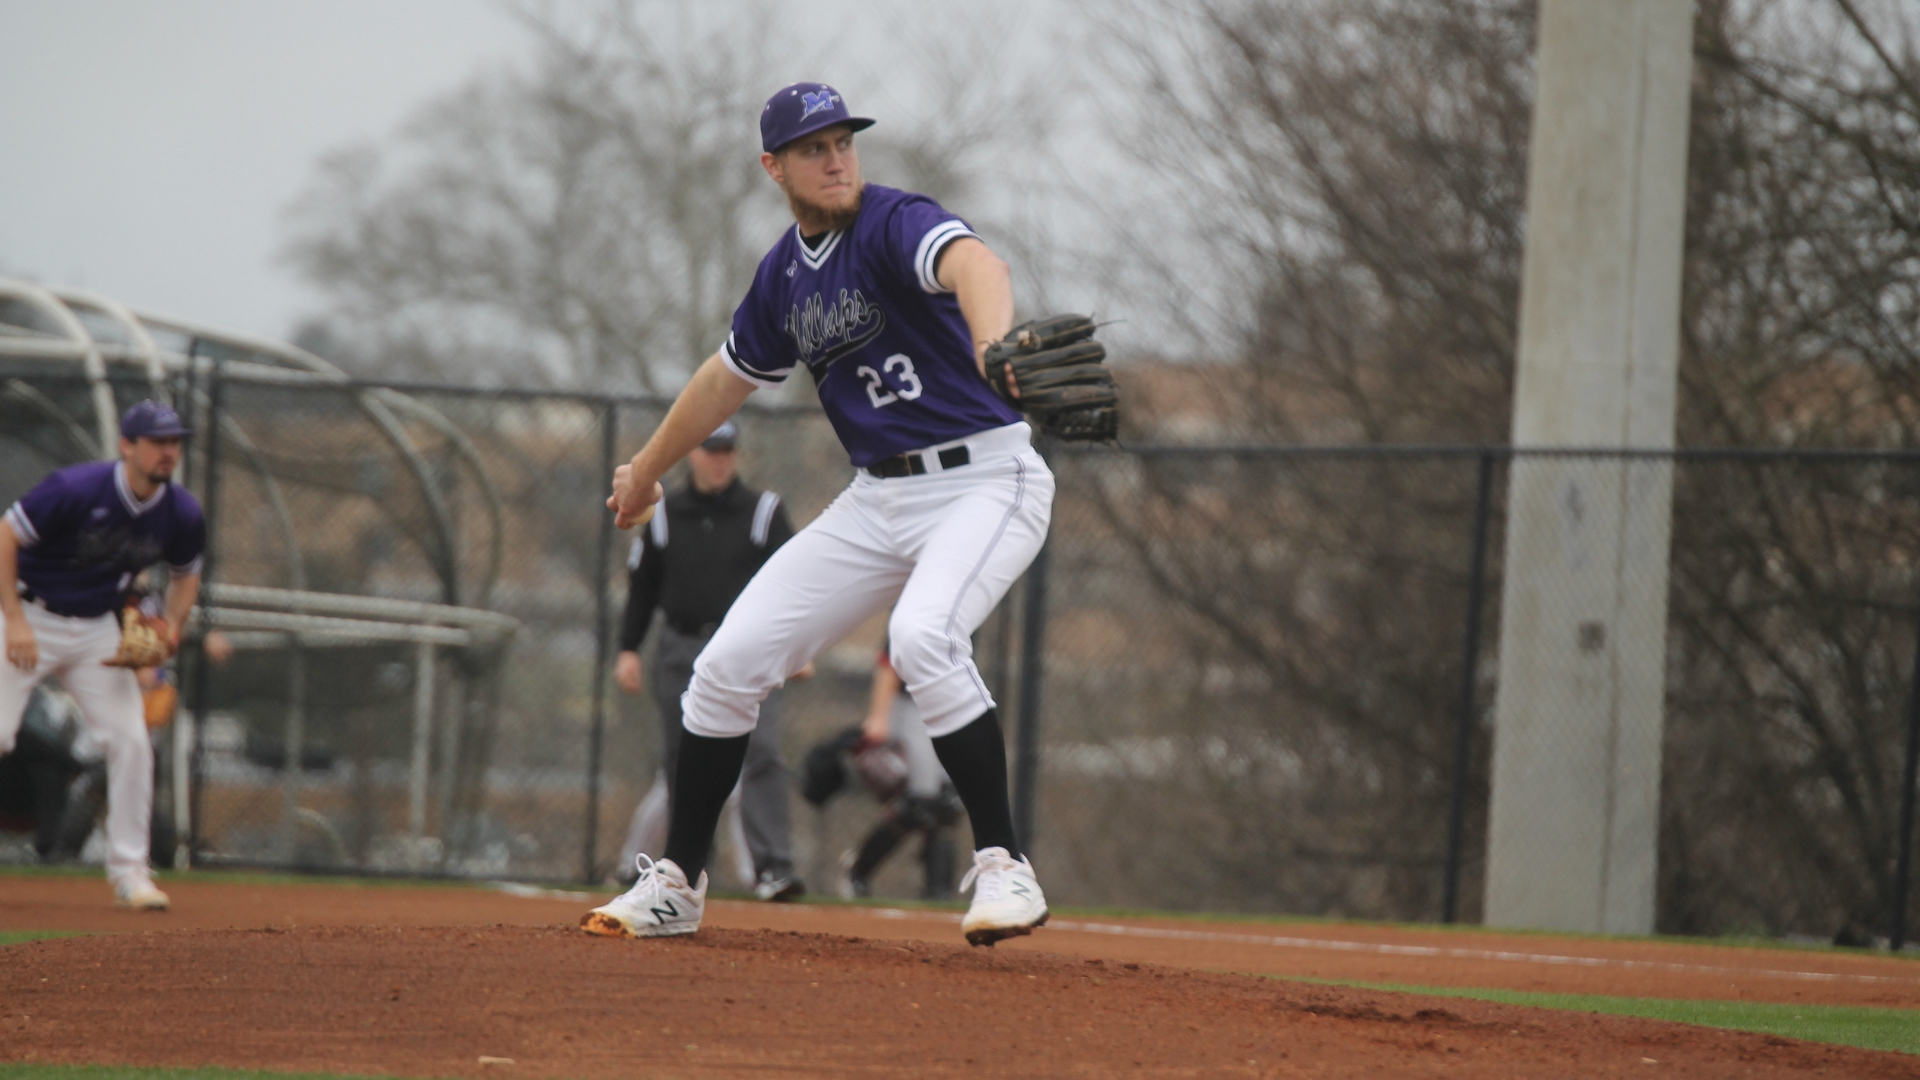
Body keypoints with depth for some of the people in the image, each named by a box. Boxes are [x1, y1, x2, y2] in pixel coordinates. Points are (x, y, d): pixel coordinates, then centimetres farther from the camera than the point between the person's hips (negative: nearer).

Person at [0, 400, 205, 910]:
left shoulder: (181, 514, -7)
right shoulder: (75, 489, -24)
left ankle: (129, 873, 3)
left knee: (131, 743, -5)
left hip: (97, 629, 4)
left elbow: (186, 575, 12)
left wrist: (172, 628, -7)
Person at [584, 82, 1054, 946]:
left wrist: (991, 348, -62)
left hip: (983, 480, -7)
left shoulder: (894, 224, -15)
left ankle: (1003, 869, -25)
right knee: (730, 663, 3)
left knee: (922, 638, -35)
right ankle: (675, 886, 17)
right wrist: (645, 471, 39)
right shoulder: (784, 275, 8)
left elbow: (974, 265, -39)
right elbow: (731, 376, 27)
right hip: (877, 500, 7)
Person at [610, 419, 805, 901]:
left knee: (761, 753, -15)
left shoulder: (764, 511, 5)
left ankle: (773, 867, -21)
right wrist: (628, 648, 6)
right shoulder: (664, 515, 10)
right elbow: (642, 585, 13)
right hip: (682, 652, 2)